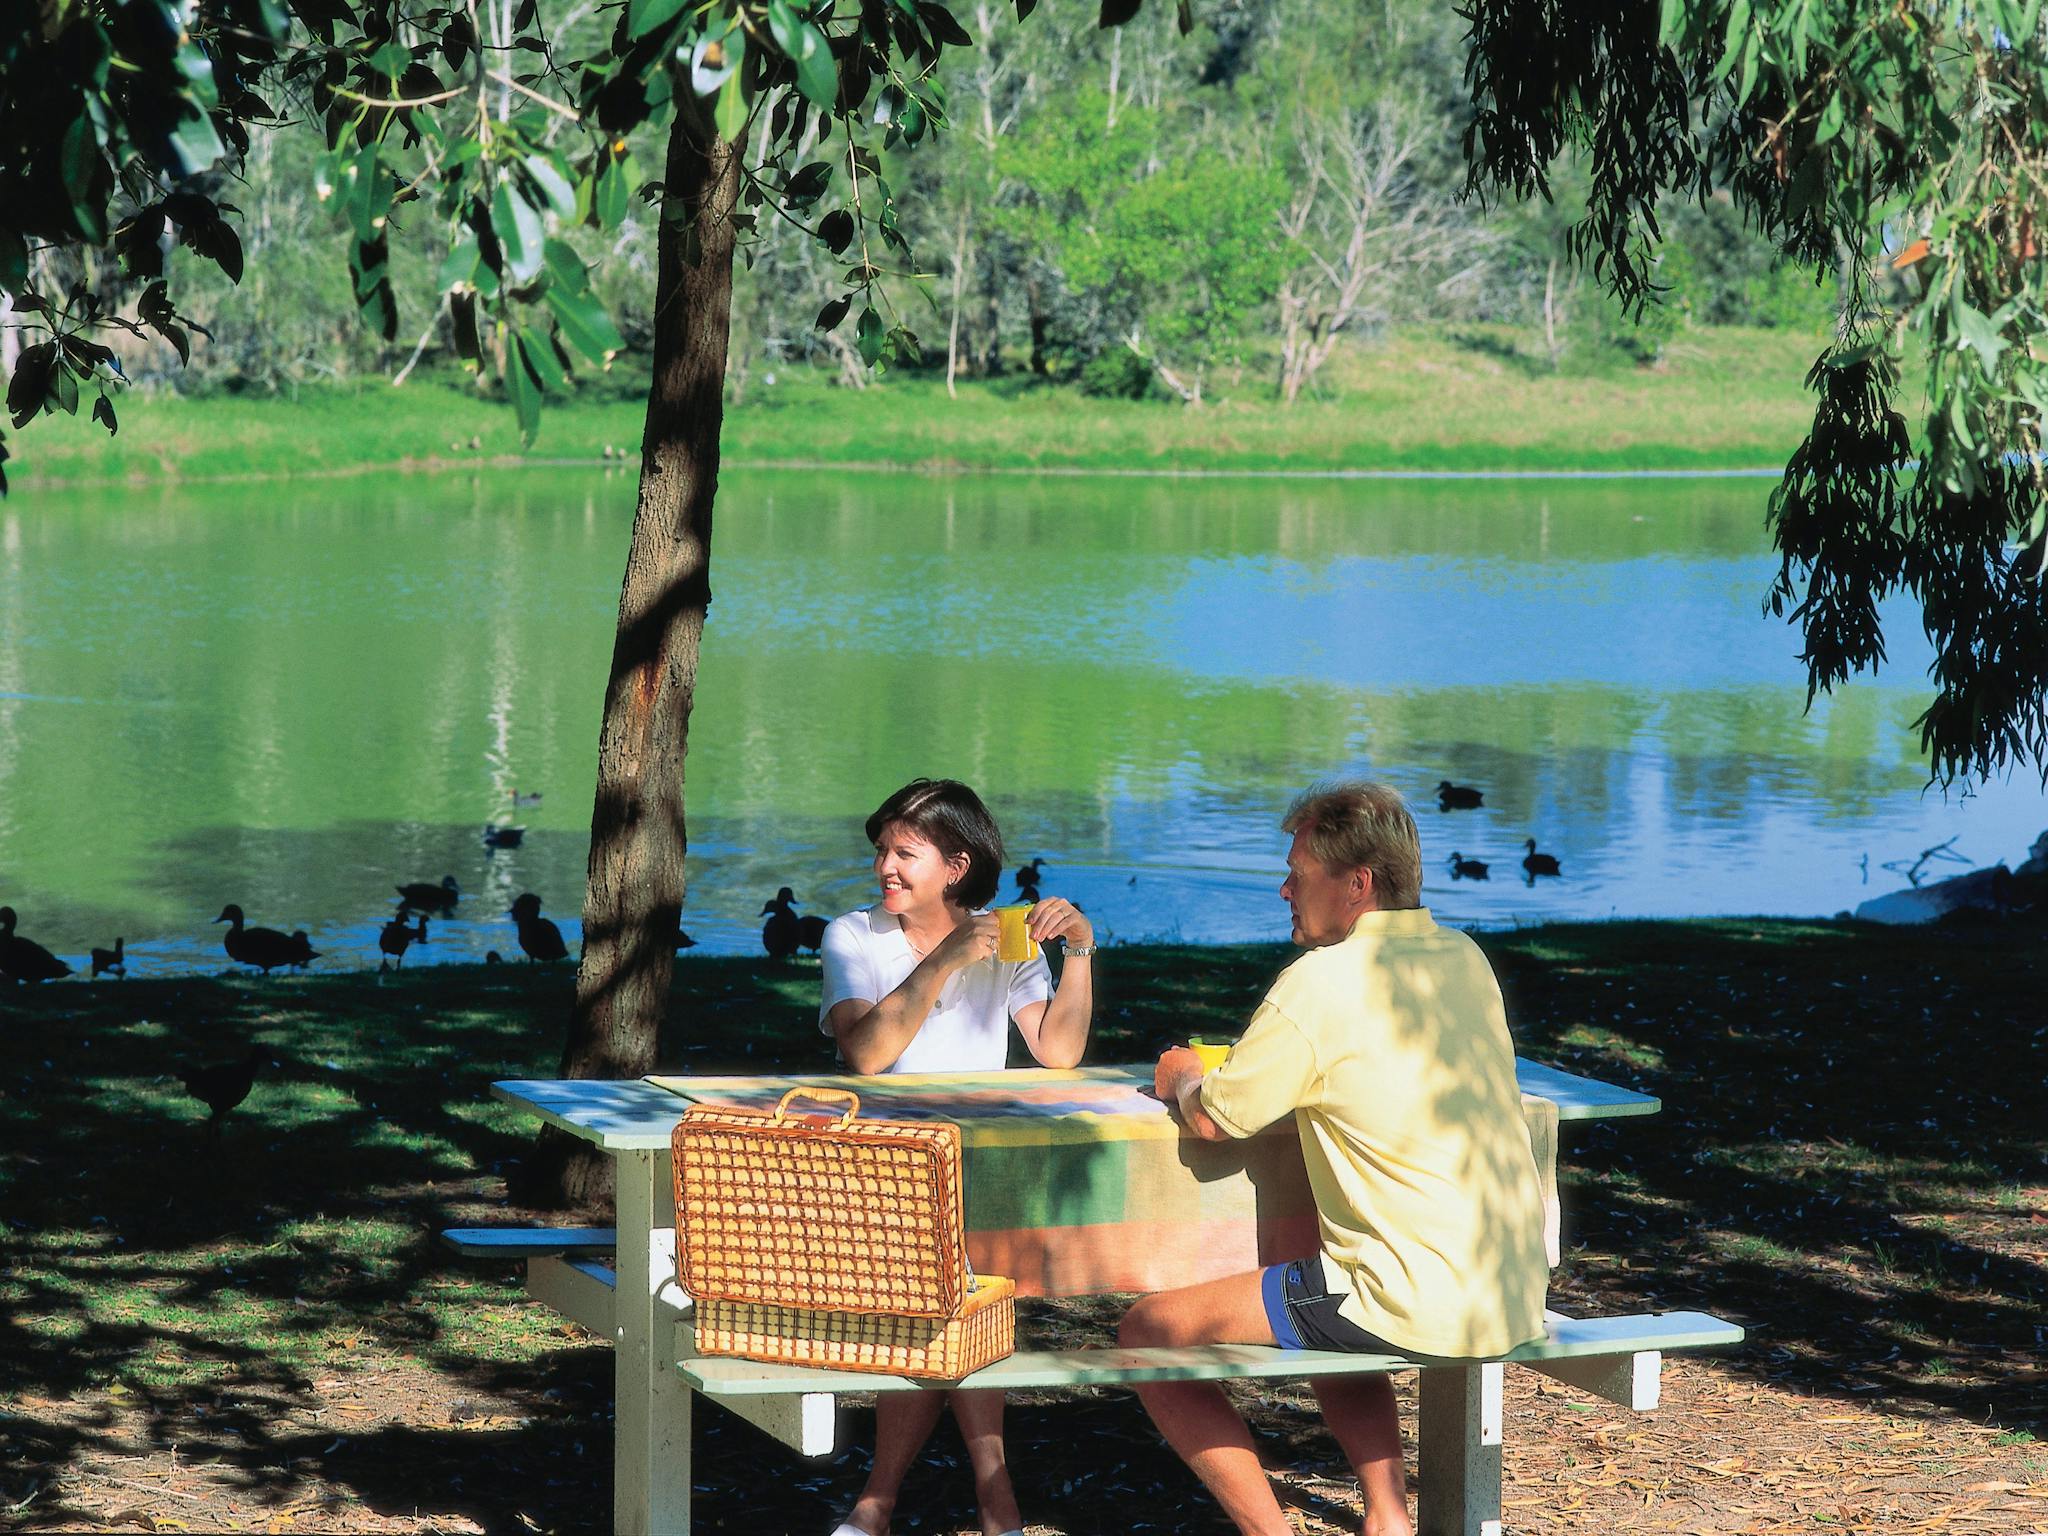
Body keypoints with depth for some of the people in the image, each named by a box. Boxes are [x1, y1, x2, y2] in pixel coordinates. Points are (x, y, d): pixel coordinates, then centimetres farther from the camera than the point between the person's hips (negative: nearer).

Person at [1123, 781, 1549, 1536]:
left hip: (1419, 1307, -8)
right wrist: (1235, 1065, 19)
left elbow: (1213, 1118, -6)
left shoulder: (1324, 981, -14)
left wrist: (1180, 1076, 16)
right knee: (1325, 1305, 38)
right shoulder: (1465, 960, 9)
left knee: (1151, 1331, 2)